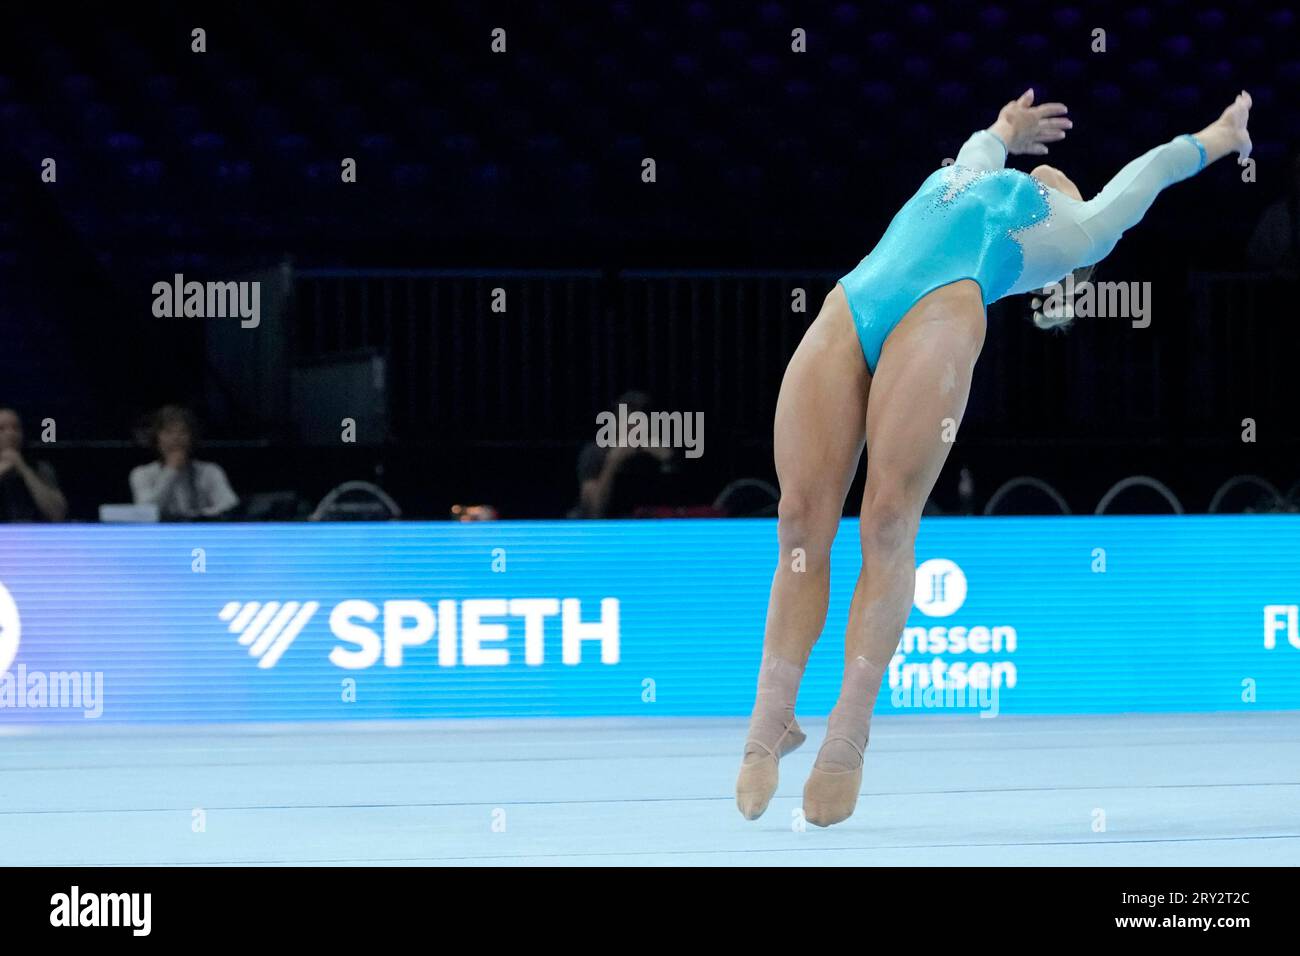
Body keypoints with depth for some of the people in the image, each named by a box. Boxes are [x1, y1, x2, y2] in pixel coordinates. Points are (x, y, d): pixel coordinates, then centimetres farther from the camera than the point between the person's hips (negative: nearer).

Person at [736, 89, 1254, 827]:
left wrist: (1220, 135, 51)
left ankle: (848, 737, -15)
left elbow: (1153, 170, 38)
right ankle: (772, 723, -7)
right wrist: (1003, 132, 74)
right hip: (846, 313, 4)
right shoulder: (955, 181, 38)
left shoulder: (1072, 230, 25)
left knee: (890, 525, -15)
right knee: (802, 523, -7)